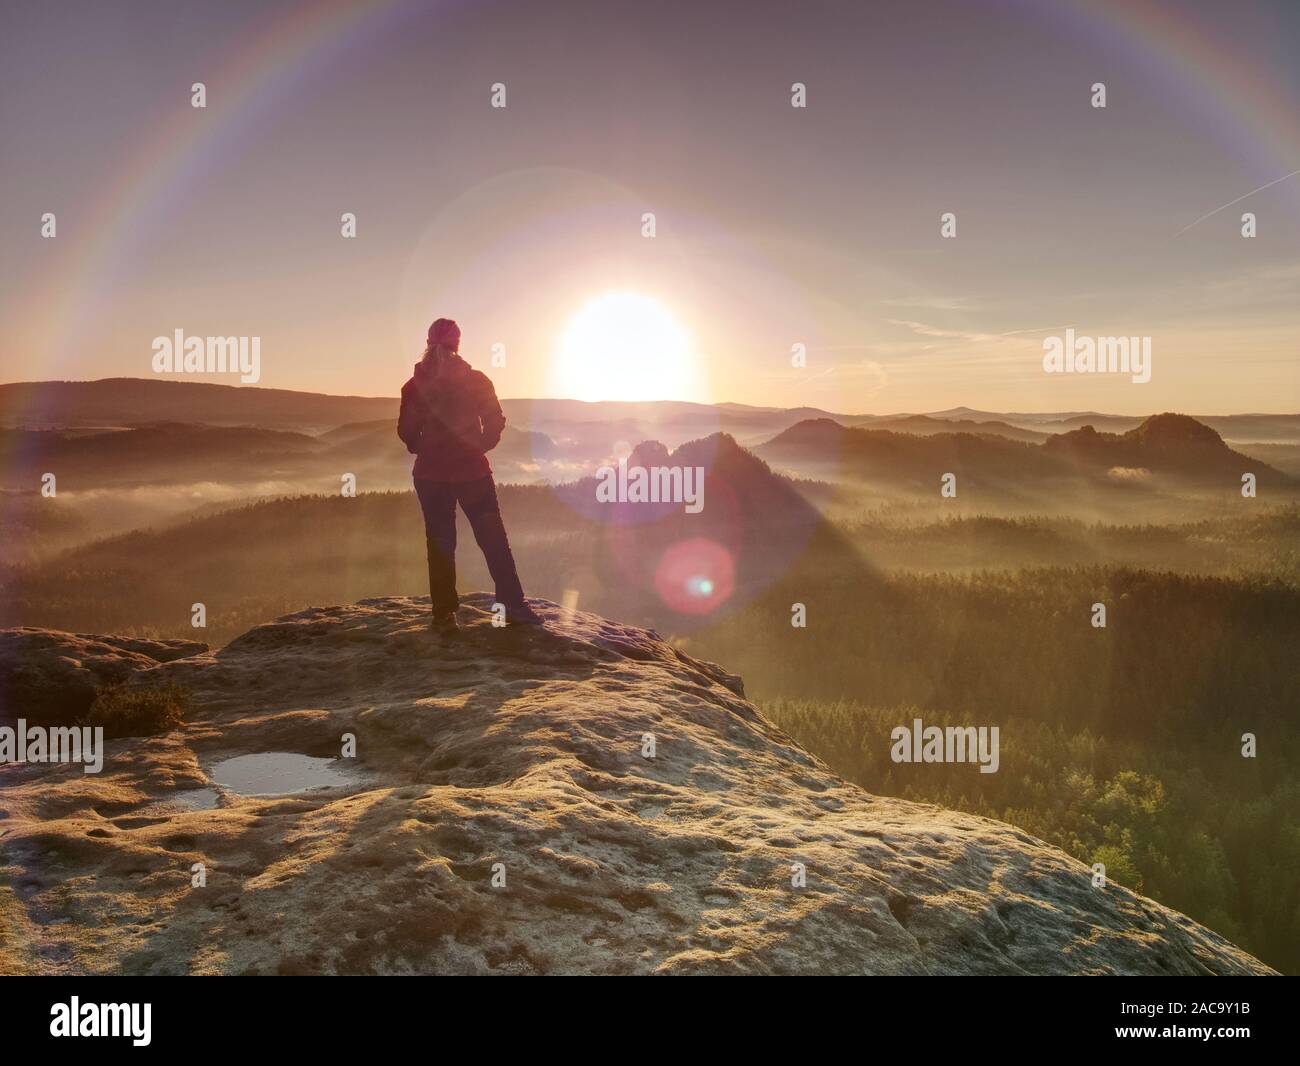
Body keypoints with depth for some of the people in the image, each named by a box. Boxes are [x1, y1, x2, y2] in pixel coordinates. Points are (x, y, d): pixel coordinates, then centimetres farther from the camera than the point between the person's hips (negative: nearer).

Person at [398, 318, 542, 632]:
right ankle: (513, 604, 7)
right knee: (493, 539, 7)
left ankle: (444, 613, 7)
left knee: (440, 542, 8)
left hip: (430, 474, 1)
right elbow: (496, 421, -5)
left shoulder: (415, 386, -3)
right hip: (472, 471, -1)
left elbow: (406, 431, 0)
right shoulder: (475, 380, -6)